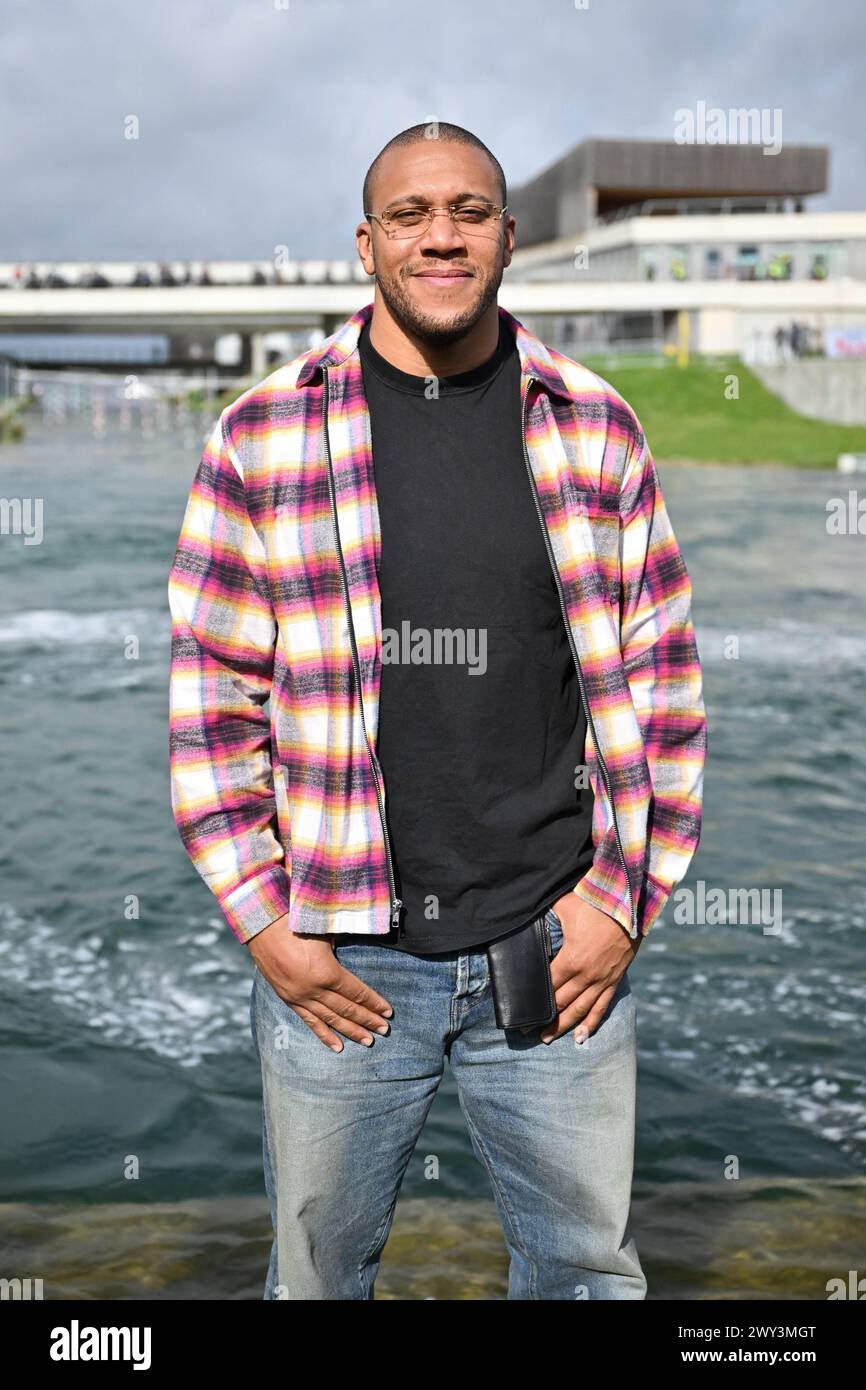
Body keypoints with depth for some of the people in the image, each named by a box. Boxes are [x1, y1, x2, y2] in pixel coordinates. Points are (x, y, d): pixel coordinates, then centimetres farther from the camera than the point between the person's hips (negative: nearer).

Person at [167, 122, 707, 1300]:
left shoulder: (597, 429, 2)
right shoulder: (263, 438, -2)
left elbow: (663, 682, 4)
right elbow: (213, 701, -1)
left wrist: (626, 900, -2)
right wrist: (266, 925, -5)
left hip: (562, 949, 1)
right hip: (338, 960, -1)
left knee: (590, 1267, 17)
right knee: (319, 1266, 17)